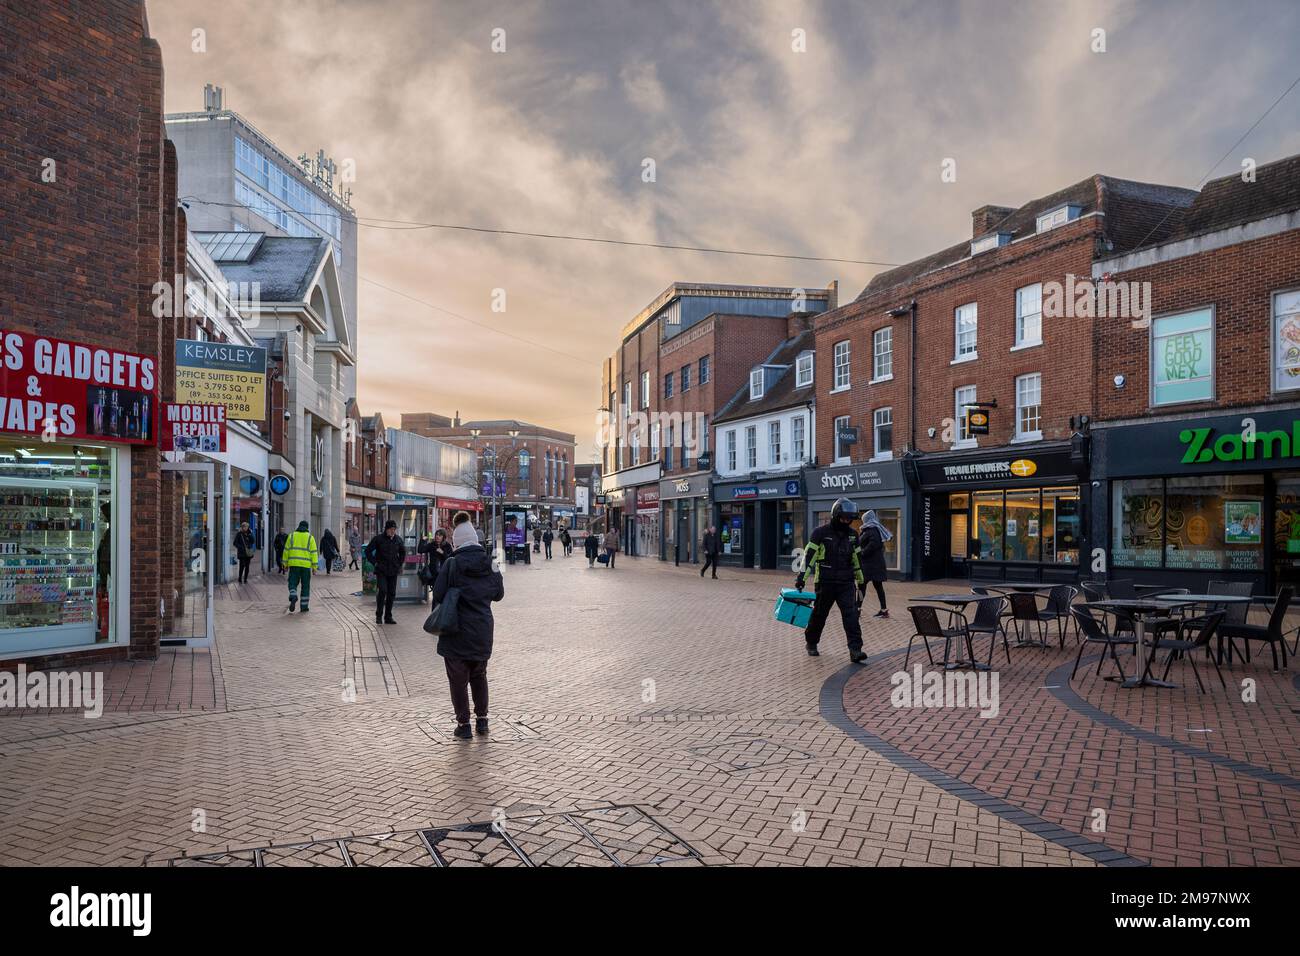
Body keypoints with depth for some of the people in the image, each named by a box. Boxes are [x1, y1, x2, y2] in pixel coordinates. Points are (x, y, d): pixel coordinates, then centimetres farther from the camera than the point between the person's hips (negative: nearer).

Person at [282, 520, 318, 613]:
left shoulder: (291, 536, 8)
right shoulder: (310, 537, 3)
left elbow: (286, 550, 7)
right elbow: (313, 553, -1)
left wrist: (285, 563, 13)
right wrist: (314, 566, 0)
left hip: (294, 564, 1)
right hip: (306, 565, -1)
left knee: (293, 583, 7)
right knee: (305, 586, 7)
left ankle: (293, 597, -23)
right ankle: (304, 606, 9)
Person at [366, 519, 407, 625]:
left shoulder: (398, 540, 7)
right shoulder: (378, 539, -5)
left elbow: (403, 552, 24)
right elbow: (368, 551, 1)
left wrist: (400, 564, 14)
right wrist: (374, 563, -5)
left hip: (393, 571, 4)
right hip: (381, 570, -4)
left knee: (392, 593, 5)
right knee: (382, 591, -15)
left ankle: (388, 617, 14)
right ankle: (379, 616, -2)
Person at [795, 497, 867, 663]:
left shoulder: (852, 534, 10)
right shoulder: (821, 533, -7)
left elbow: (857, 559, 18)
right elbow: (809, 554, -10)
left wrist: (861, 580, 21)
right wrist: (801, 577, -16)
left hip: (847, 583, 3)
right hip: (825, 583, -3)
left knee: (851, 615, -10)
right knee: (819, 615, 9)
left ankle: (855, 650, -13)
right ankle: (811, 643, 30)